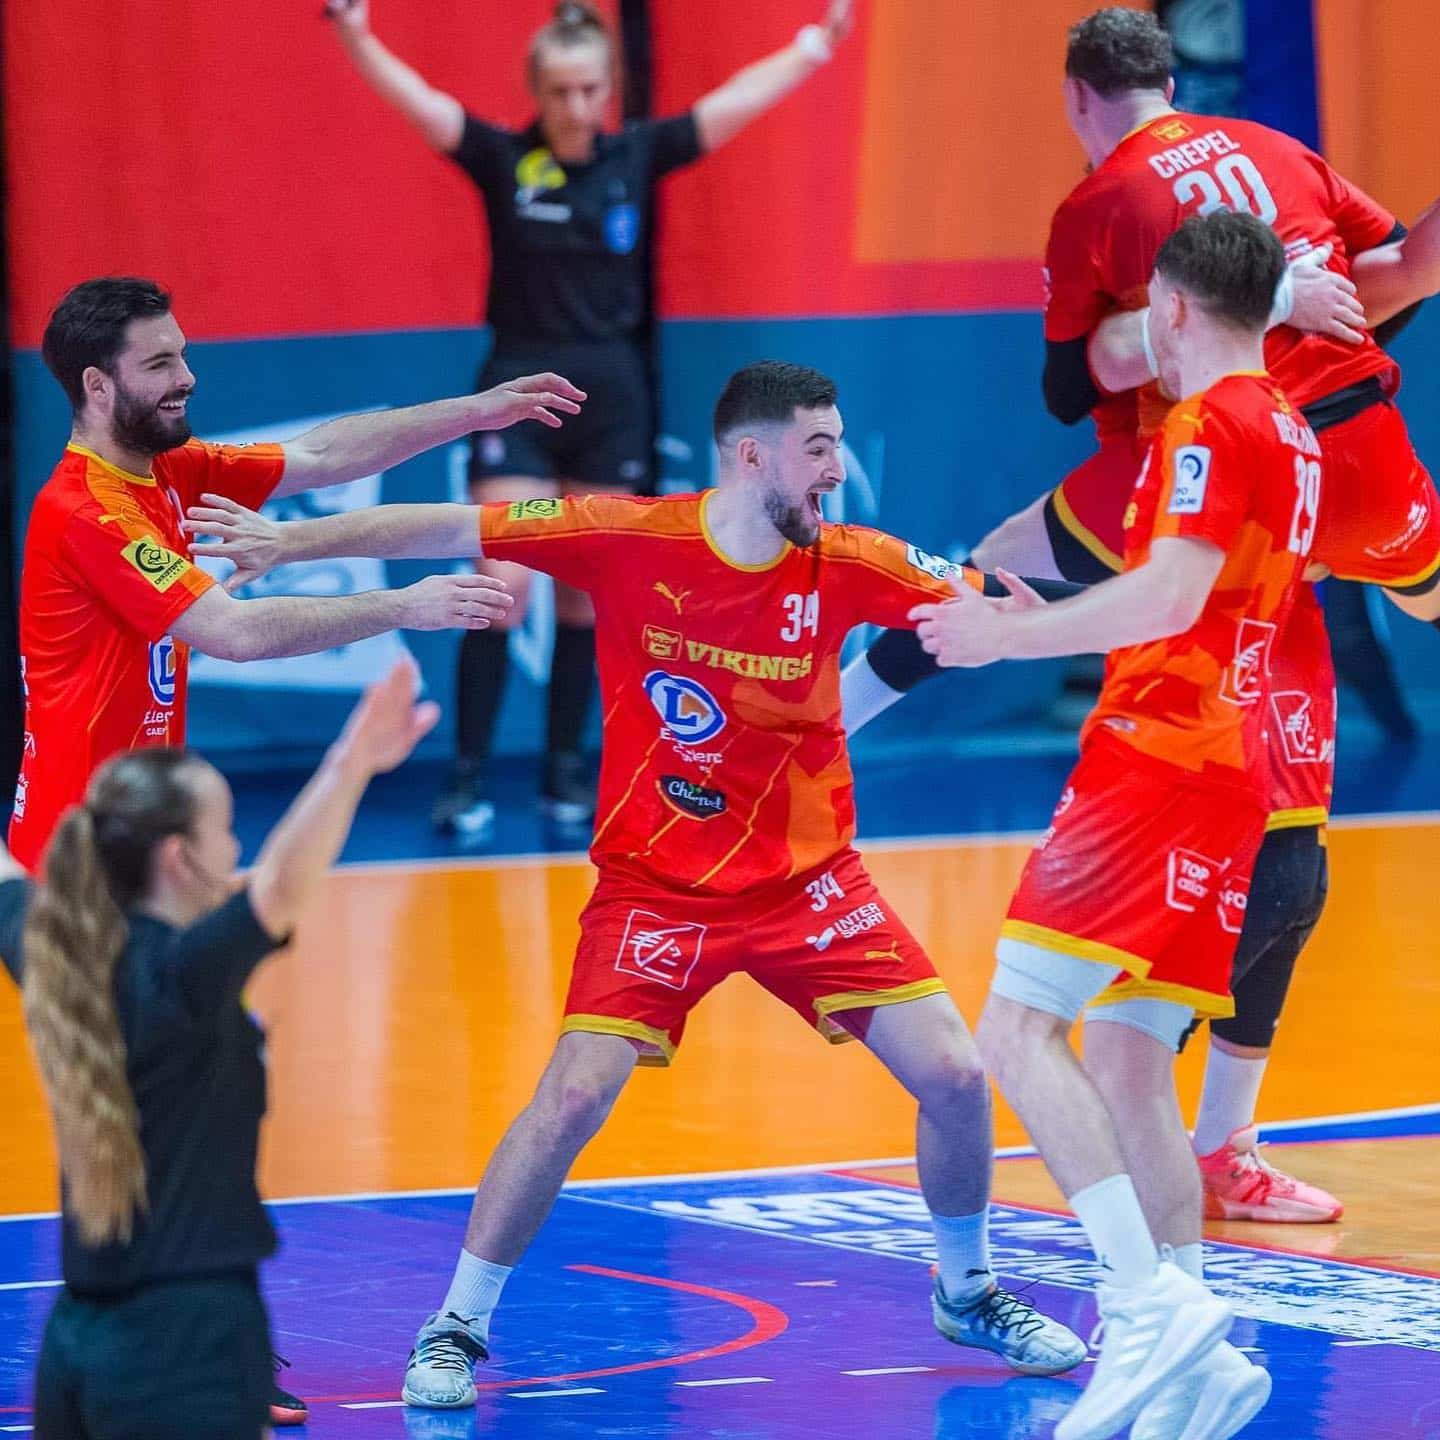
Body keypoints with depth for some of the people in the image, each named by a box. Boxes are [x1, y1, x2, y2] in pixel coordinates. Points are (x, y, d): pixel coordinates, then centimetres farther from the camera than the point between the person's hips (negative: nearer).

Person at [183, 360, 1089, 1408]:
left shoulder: (848, 566, -10)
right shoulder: (629, 539, -15)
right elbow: (449, 531, -11)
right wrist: (289, 541, -12)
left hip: (808, 880, 3)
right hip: (654, 882, -3)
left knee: (955, 1074, -4)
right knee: (573, 1097, -17)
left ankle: (967, 1295, 23)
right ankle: (457, 1328, 2)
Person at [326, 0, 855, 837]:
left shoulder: (638, 157, 1)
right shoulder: (503, 160, -7)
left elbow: (737, 102, -1)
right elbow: (420, 102, -19)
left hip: (612, 392, 2)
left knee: (586, 595, 8)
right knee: (503, 586, -9)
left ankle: (566, 769, 19)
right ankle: (470, 777, -3)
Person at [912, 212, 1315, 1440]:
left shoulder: (1212, 423, -9)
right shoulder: (1292, 437, 20)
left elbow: (1170, 597, -21)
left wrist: (1008, 636, -13)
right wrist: (1048, 622, 35)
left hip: (1156, 761, -9)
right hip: (1231, 774, 9)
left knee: (1019, 1031, -13)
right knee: (1128, 1069, 9)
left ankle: (1154, 1306, -25)